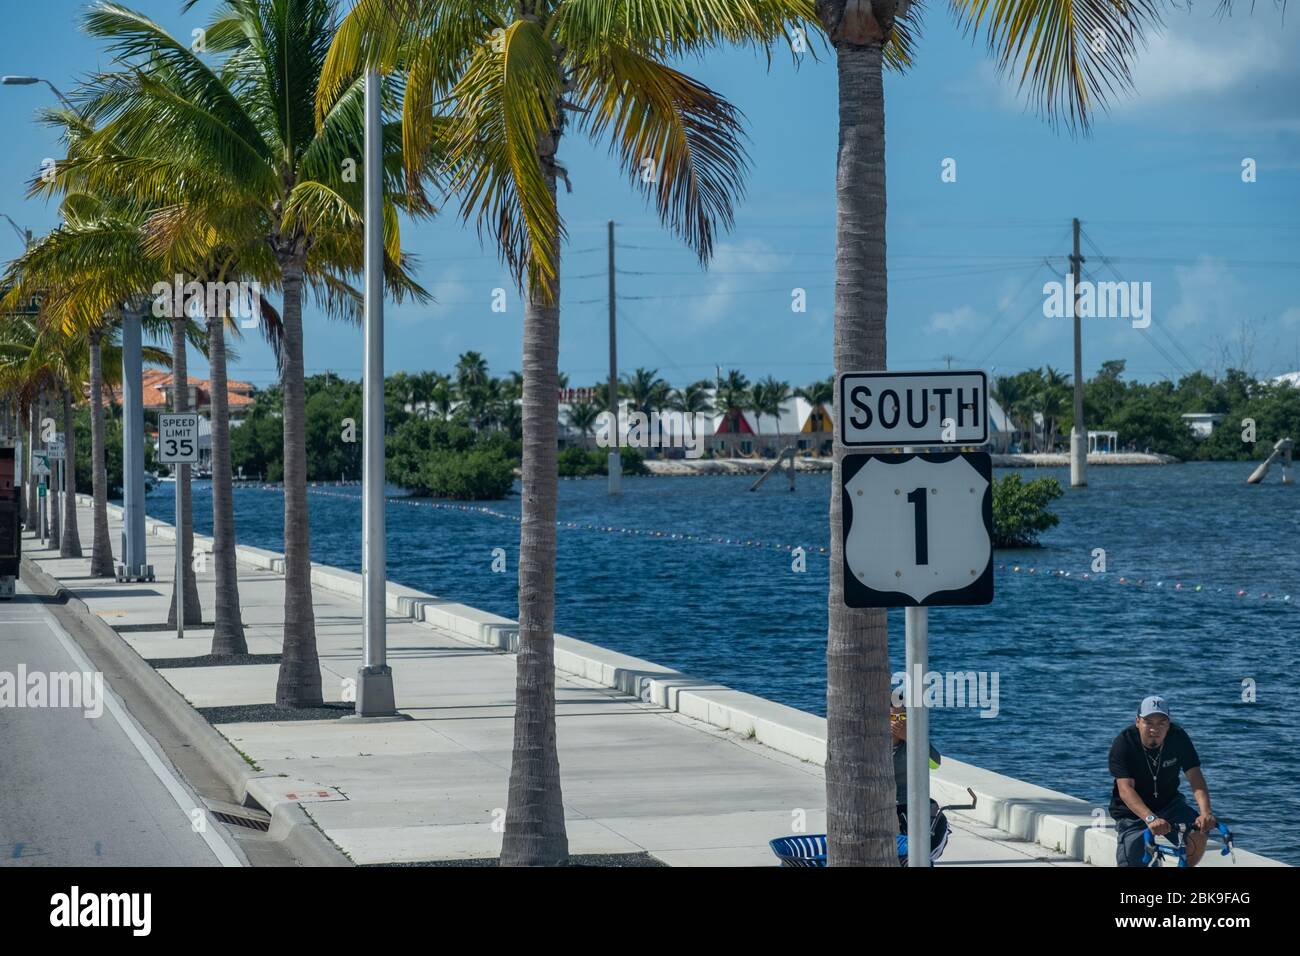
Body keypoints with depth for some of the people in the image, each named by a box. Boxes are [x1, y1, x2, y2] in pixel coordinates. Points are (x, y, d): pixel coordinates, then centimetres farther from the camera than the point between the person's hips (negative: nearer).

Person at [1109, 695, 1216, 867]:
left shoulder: (1178, 738, -14)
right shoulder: (1123, 744, -22)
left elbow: (1195, 778, -21)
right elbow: (1125, 789, -33)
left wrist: (1205, 812, -41)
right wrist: (1150, 818, -50)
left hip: (1168, 804, 2)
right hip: (1132, 812, -2)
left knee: (1197, 837, -26)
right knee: (1132, 863, -14)